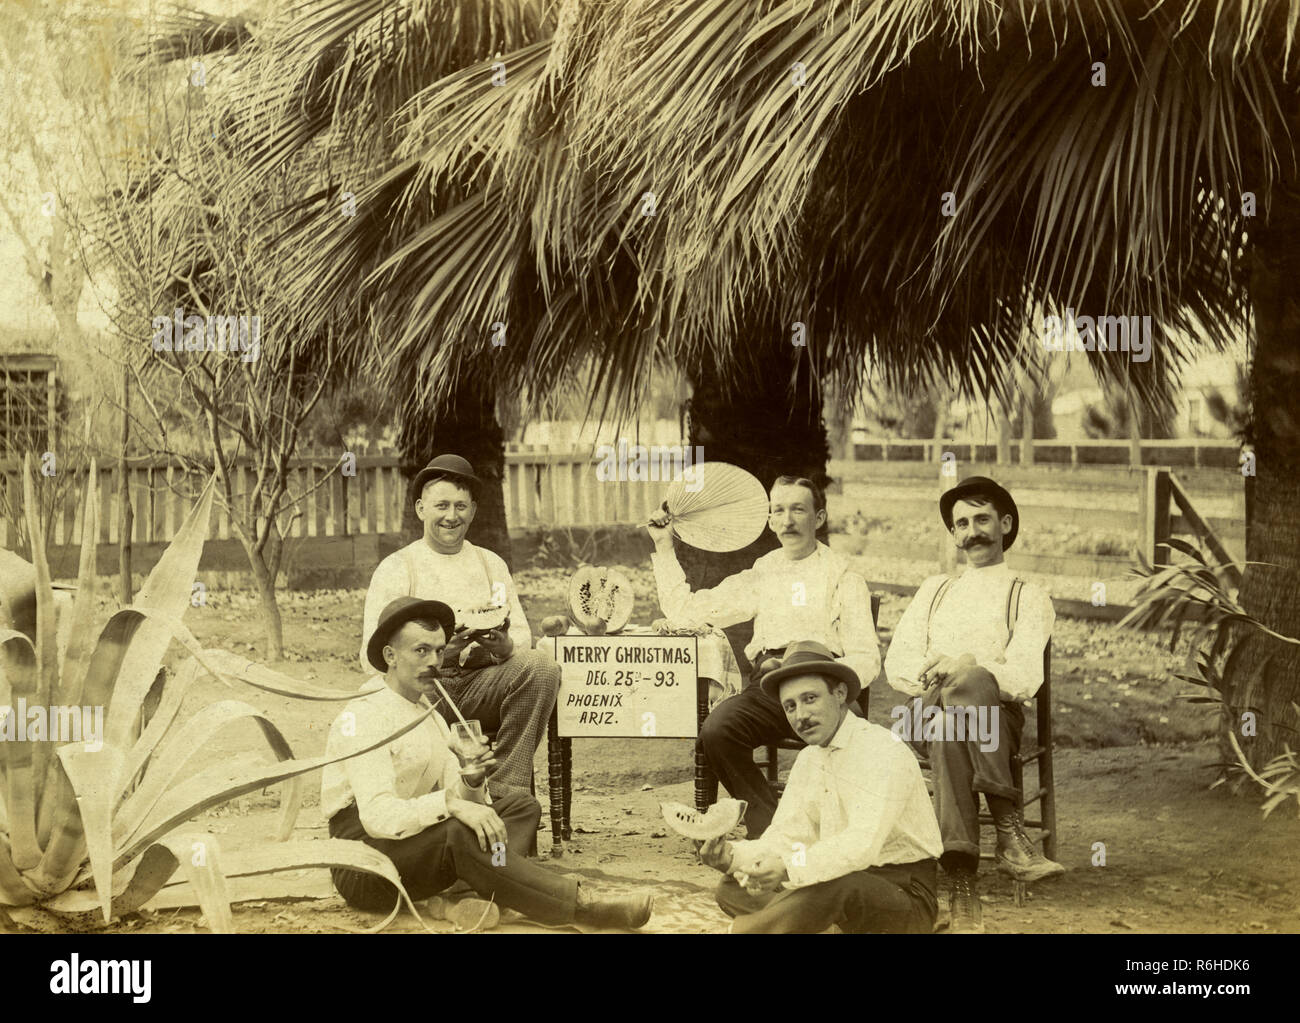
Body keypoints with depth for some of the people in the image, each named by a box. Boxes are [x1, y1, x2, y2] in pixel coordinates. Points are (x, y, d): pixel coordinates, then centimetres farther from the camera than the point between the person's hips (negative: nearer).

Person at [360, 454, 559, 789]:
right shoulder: (395, 568, 7)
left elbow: (522, 634, 13)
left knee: (541, 665, -26)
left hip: (481, 683, 4)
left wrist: (504, 645, -13)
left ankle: (508, 787, -24)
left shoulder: (491, 564, 20)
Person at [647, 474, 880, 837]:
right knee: (715, 732, -29)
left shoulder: (843, 576, 13)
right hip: (766, 685, 3)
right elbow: (683, 610, 24)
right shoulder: (759, 577, 25)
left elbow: (867, 660, 3)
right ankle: (768, 827, -21)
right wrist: (664, 547, 22)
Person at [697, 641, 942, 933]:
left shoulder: (883, 750, -16)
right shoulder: (808, 759, 12)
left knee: (829, 886, -38)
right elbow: (785, 836, 4)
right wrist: (733, 856, -17)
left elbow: (862, 843, -29)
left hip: (906, 898, -8)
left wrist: (790, 868, -43)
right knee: (733, 888, -3)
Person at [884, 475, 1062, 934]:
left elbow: (1024, 678, 0)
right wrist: (932, 672, -6)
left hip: (998, 715, -2)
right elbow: (897, 665, 17)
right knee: (952, 721, -39)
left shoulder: (1028, 598, 18)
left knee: (971, 684, -41)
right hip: (933, 709, 2)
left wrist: (968, 667, -18)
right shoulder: (934, 591, 31)